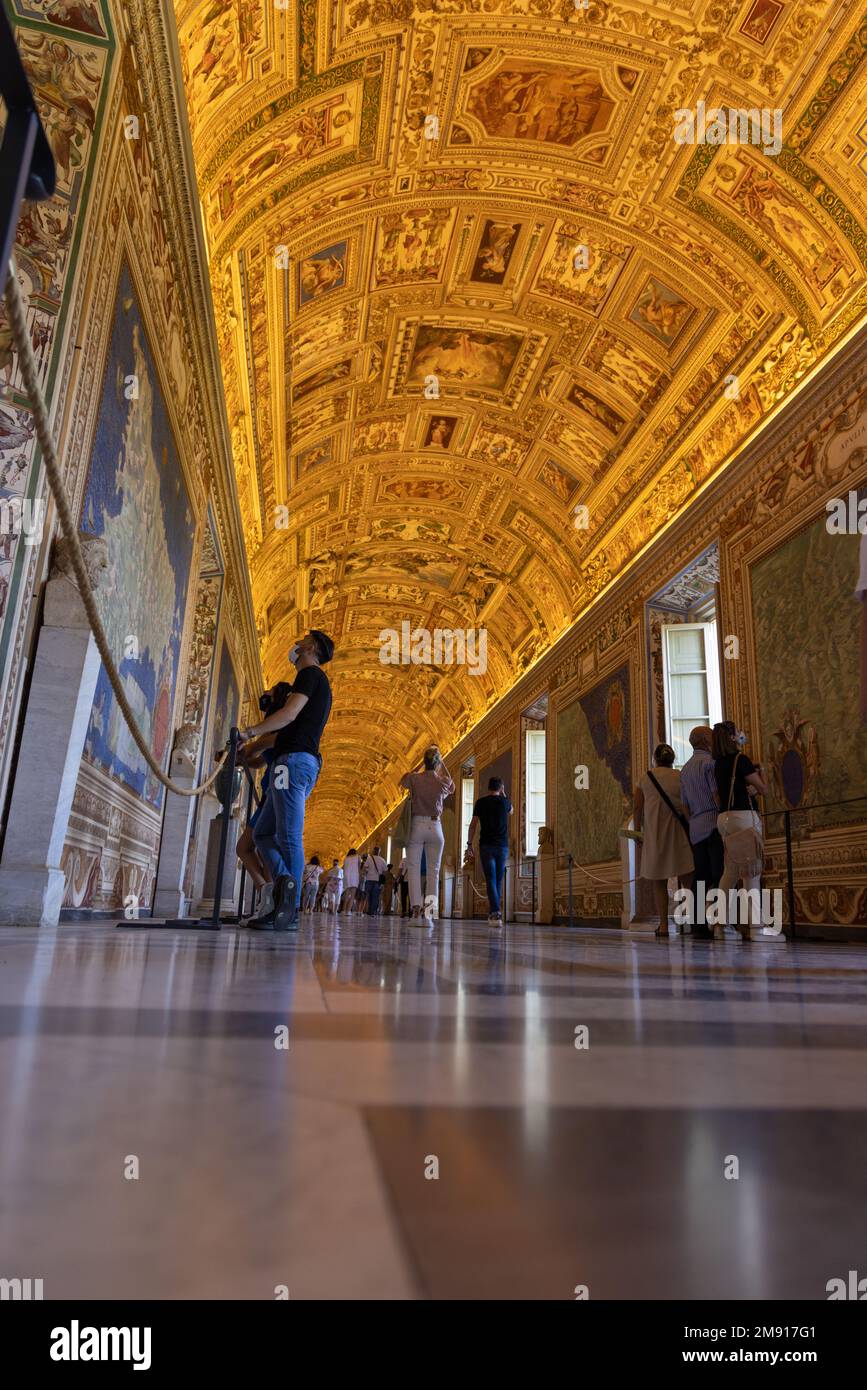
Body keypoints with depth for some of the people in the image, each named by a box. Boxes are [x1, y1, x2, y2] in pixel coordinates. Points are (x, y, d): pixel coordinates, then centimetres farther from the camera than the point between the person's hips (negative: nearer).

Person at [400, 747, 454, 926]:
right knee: (433, 871, 4)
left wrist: (421, 767, 19)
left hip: (416, 825, -1)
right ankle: (429, 913, -3)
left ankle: (417, 911, -5)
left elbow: (403, 780, 20)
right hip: (435, 826, 1)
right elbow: (451, 787, 25)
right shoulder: (443, 782, -1)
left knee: (414, 869, 2)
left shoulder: (415, 778, -5)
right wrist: (442, 764, 23)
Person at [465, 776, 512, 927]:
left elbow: (473, 824, -2)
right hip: (502, 846, 2)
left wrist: (469, 844, 4)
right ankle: (493, 913, 17)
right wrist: (503, 794, 25)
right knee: (498, 881, 11)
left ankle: (496, 913, -21)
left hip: (486, 845, -2)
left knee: (491, 880, -7)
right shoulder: (504, 801, 5)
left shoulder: (481, 802, 0)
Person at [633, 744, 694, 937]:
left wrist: (637, 831, 12)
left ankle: (663, 925, 5)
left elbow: (637, 809, 3)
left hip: (654, 835, 0)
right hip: (679, 833, 0)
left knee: (659, 882, 7)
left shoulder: (645, 779, 5)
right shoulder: (681, 778, 3)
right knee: (687, 878, 1)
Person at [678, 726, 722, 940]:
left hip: (695, 829, 8)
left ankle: (698, 926, 5)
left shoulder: (685, 768, 20)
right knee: (720, 877, -8)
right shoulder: (709, 761, -6)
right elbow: (717, 794, -13)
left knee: (701, 878, 7)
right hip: (714, 825, -8)